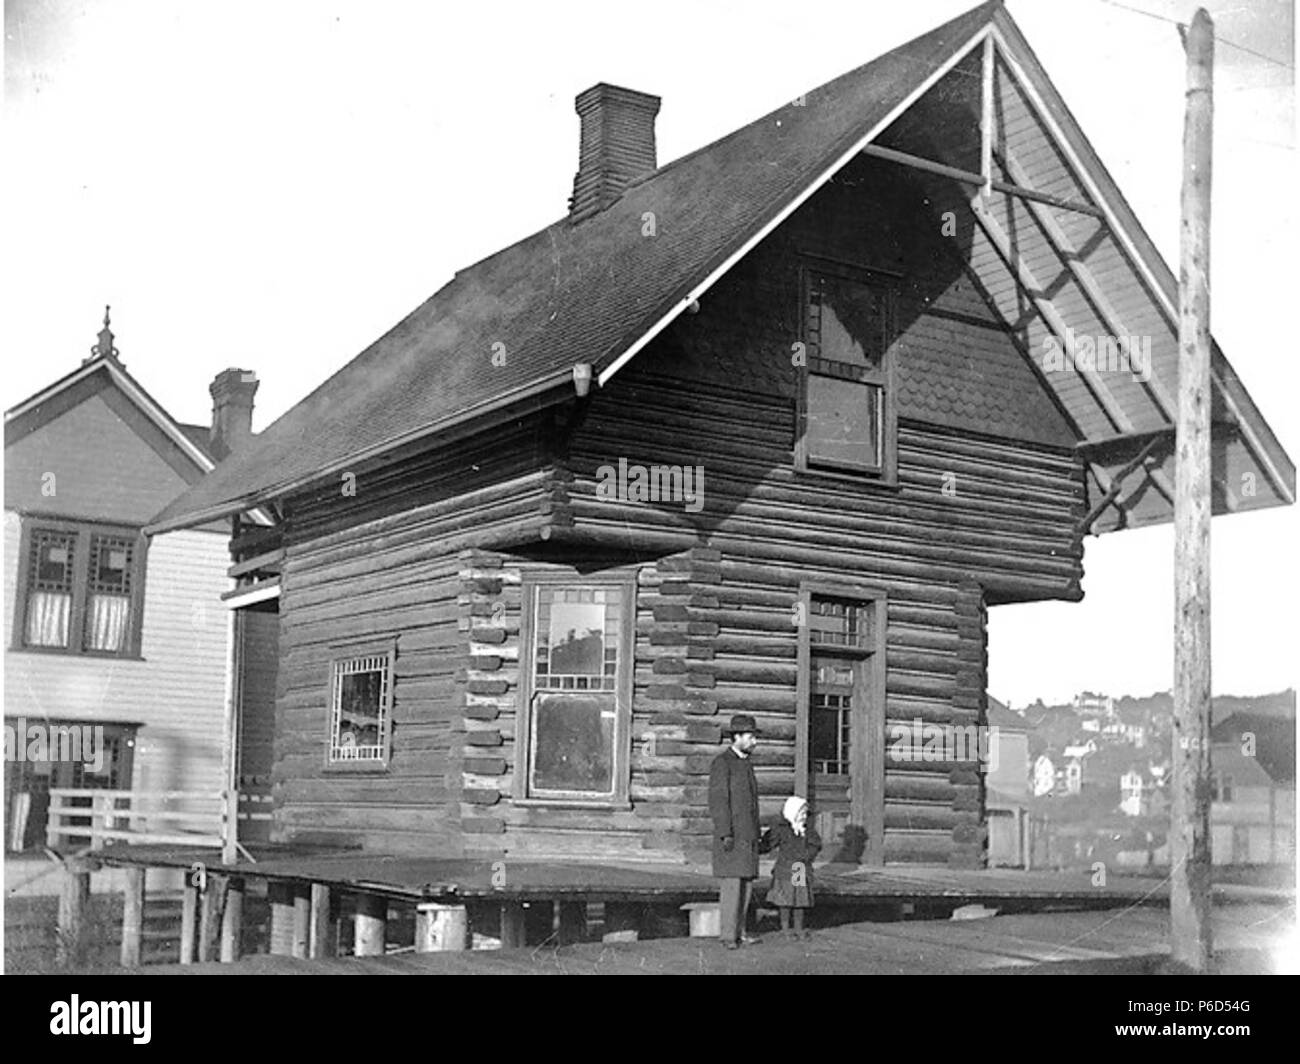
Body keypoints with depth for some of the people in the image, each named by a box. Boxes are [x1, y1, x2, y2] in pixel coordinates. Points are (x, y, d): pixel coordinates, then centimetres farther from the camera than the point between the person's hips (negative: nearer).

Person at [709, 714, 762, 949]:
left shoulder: (746, 764, 16)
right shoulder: (721, 763, -11)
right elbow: (718, 800, -16)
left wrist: (755, 836, 18)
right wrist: (725, 835, -22)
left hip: (748, 836, 8)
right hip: (731, 836, -8)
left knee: (746, 885, 6)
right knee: (732, 884, -9)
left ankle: (739, 932, 11)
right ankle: (728, 935, -5)